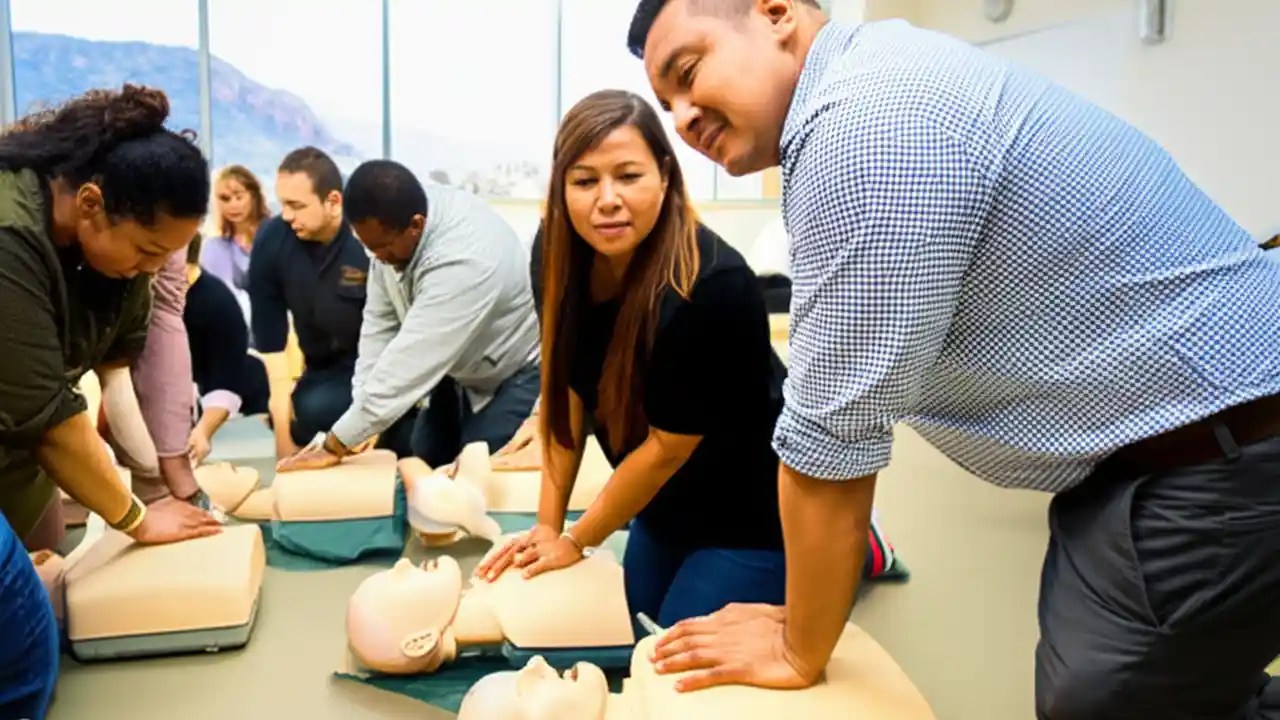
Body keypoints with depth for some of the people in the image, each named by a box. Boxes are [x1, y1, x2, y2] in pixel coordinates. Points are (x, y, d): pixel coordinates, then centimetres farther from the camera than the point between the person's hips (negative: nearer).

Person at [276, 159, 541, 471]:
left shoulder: (464, 261, -41)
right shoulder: (391, 225, -17)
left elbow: (410, 361, -38)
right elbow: (380, 321, -9)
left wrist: (334, 446, -30)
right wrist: (366, 413, -15)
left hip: (511, 377, -7)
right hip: (459, 370, 7)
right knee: (422, 465, 12)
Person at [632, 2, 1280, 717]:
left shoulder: (866, 113, -24)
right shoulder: (880, 96, 9)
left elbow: (830, 433, -21)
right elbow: (851, 402, 11)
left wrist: (799, 652, -6)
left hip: (1210, 471, -9)